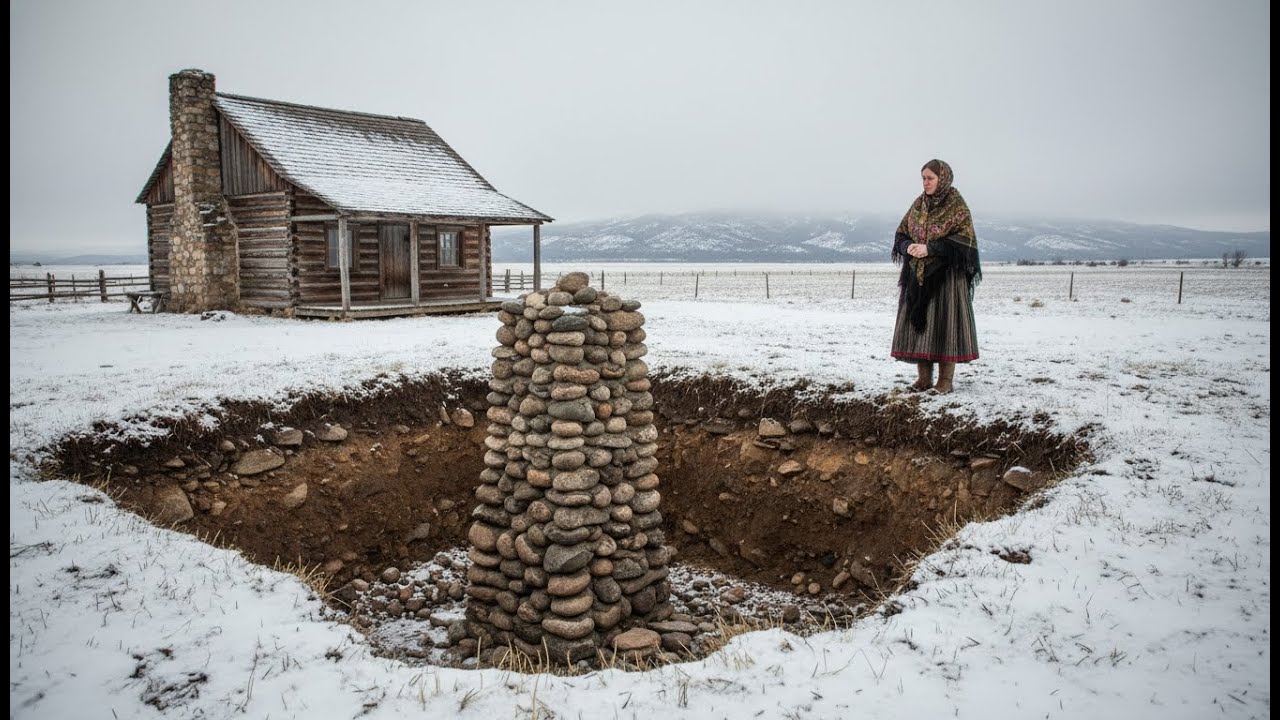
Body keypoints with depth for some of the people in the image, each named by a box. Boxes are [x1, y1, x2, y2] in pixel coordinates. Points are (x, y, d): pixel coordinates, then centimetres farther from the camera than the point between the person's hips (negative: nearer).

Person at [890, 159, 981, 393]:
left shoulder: (956, 205, -5)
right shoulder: (918, 205, 11)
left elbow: (964, 239, -12)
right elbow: (901, 233, 14)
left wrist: (930, 248, -19)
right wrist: (908, 247, -9)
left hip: (946, 274, -5)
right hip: (917, 274, 6)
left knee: (944, 321, -5)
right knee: (917, 321, 4)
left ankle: (946, 379, 3)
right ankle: (924, 377, 13)